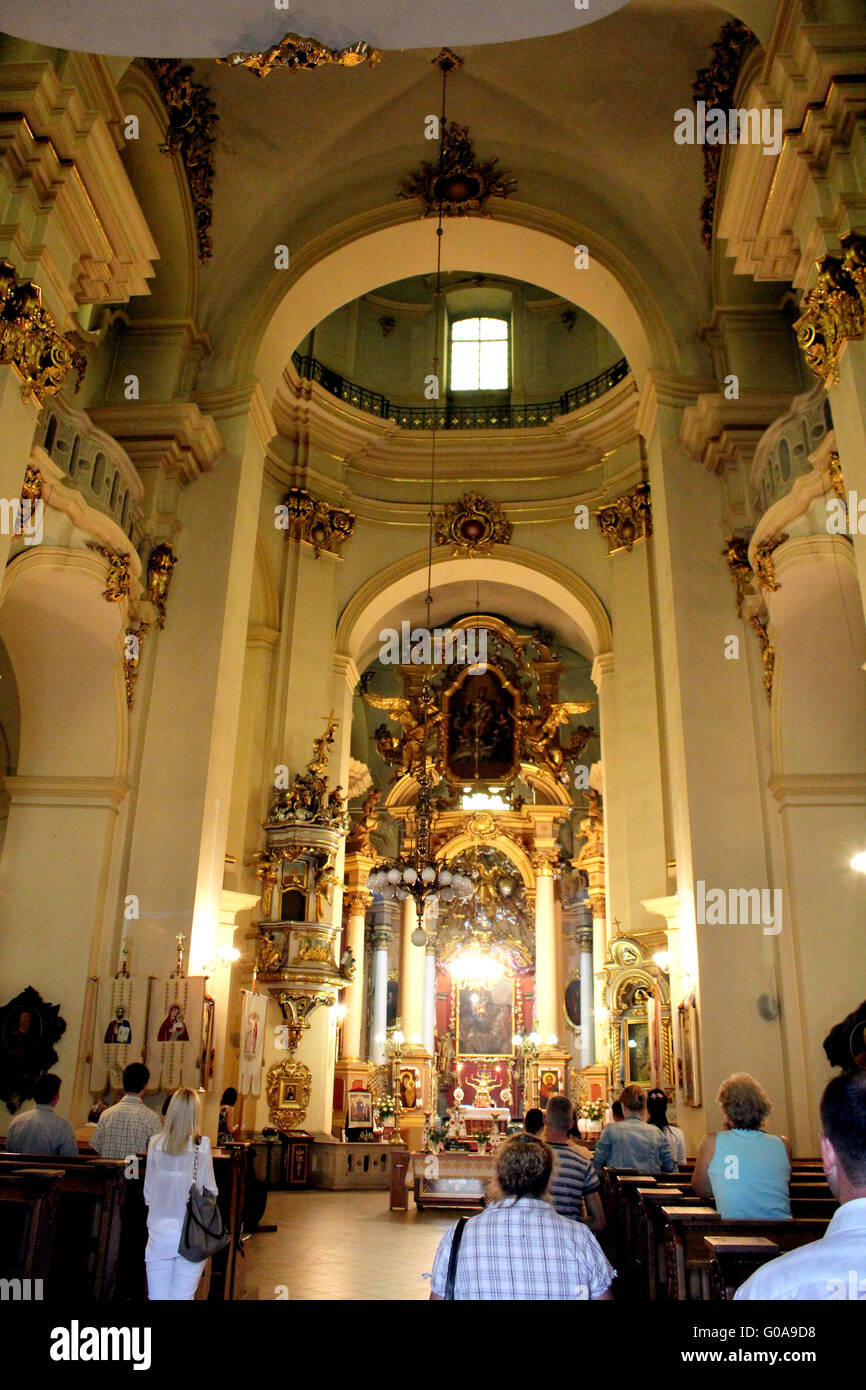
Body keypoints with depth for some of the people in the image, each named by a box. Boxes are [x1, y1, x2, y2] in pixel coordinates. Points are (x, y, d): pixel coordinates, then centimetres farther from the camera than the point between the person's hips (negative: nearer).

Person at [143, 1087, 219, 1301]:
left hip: (159, 1235, 2)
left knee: (158, 1297, 9)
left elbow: (147, 1192, 6)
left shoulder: (156, 1143, -3)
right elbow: (210, 1190, -4)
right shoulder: (202, 1145, -10)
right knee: (183, 1297, 7)